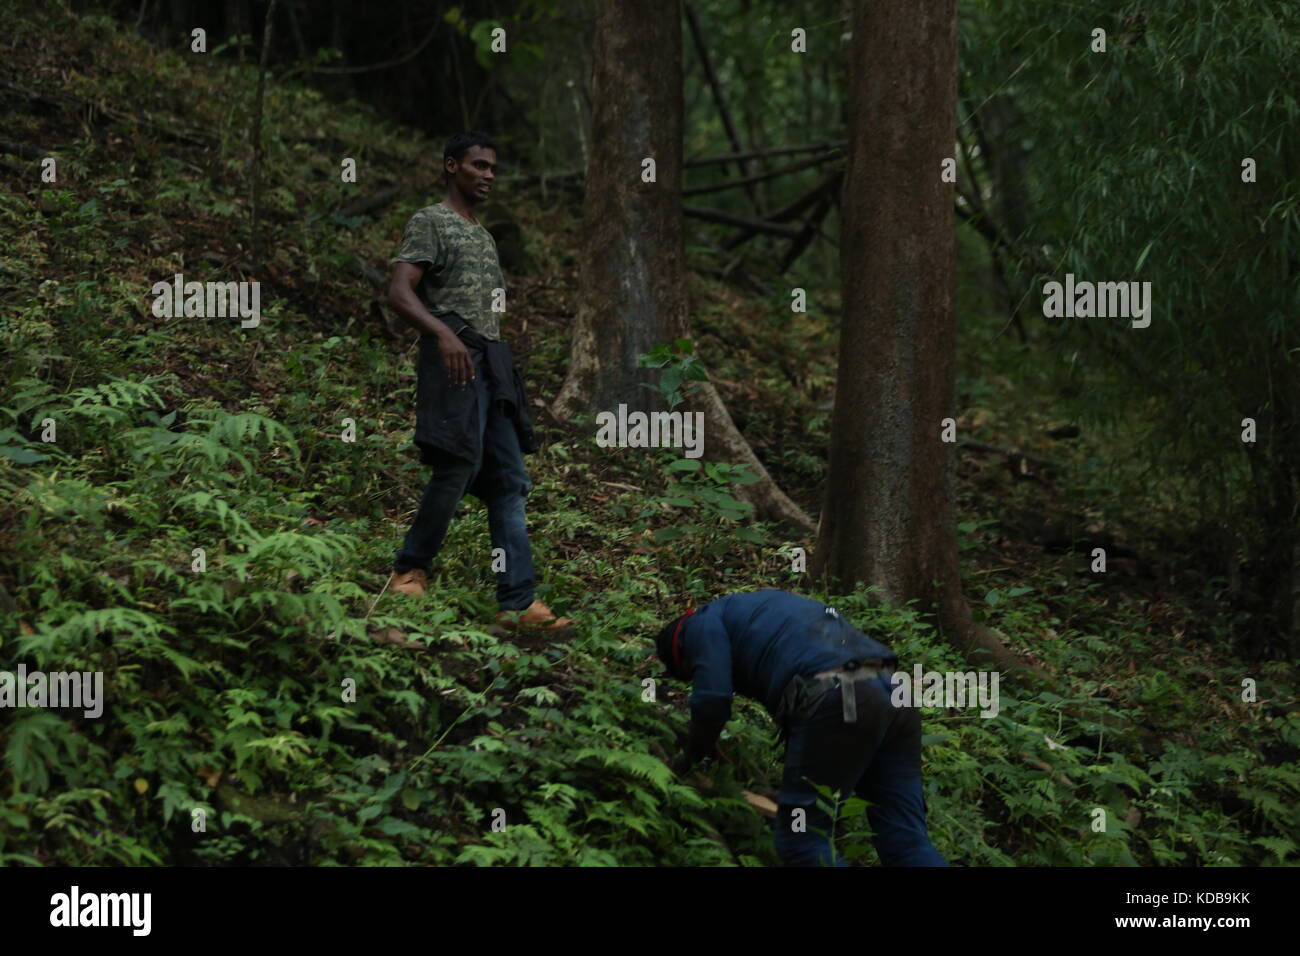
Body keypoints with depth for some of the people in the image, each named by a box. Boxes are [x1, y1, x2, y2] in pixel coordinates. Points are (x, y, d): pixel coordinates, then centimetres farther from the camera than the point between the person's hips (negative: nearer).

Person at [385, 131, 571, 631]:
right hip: (453, 360, -8)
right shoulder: (430, 222, -1)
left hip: (493, 363, 9)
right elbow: (400, 293, -13)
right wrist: (443, 332, -30)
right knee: (458, 465, -15)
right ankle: (409, 570, 3)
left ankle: (518, 603, -1)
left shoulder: (483, 236, 25)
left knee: (510, 483, 1)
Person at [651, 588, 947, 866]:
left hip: (836, 703, -8)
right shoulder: (758, 607, 40)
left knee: (801, 839, 0)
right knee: (907, 840, 5)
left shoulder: (703, 623, 15)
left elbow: (711, 701, 1)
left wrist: (692, 756, 21)